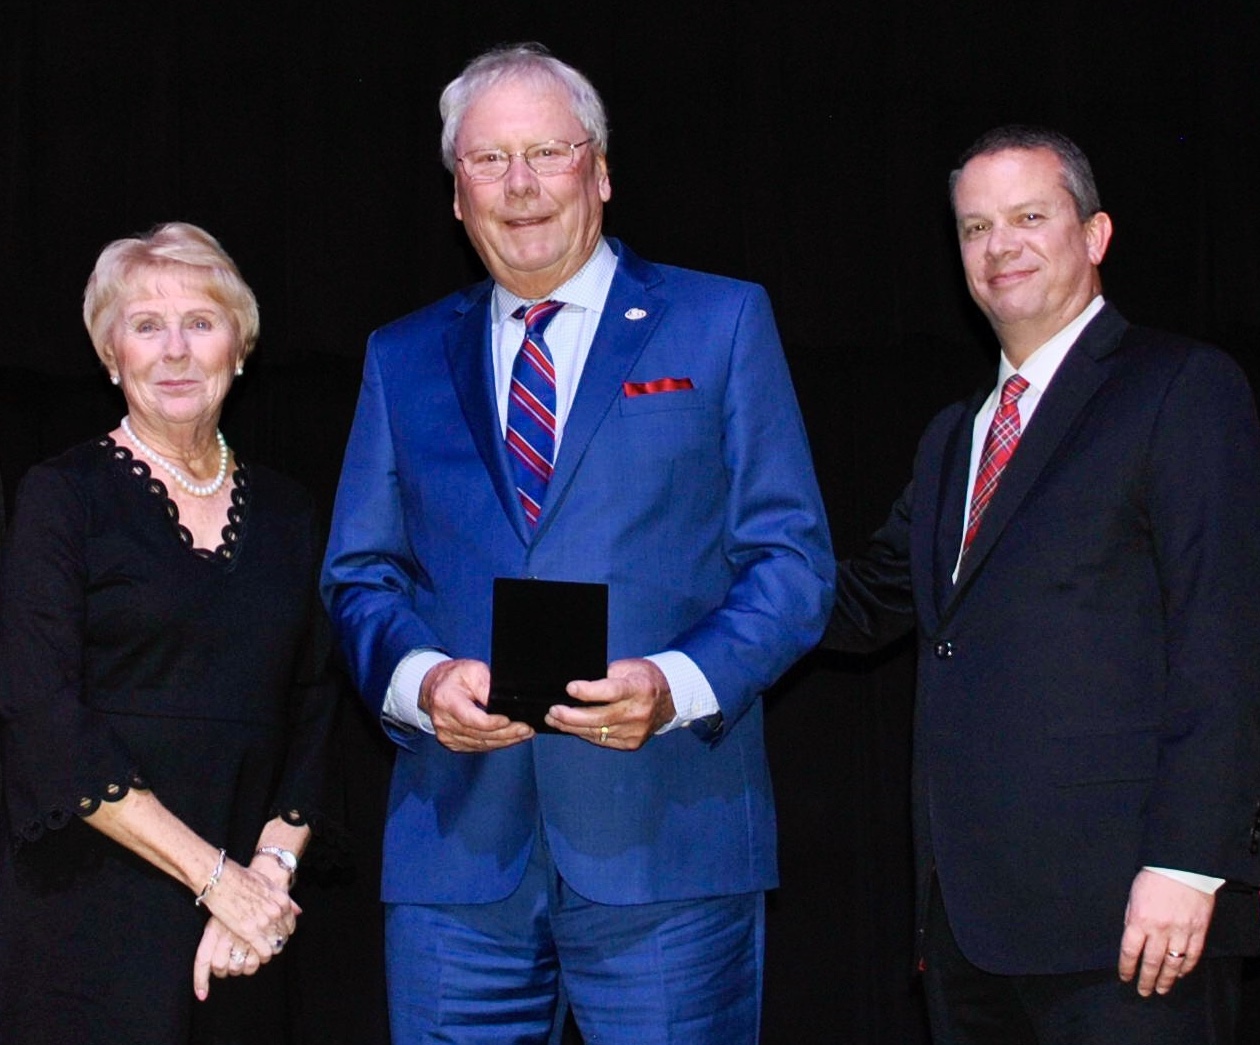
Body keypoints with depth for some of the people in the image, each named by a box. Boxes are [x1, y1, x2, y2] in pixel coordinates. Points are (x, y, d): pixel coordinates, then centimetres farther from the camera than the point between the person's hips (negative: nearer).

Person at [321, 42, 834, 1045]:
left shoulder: (722, 323, 7)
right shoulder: (403, 358, 15)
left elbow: (793, 558, 2)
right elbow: (359, 575, 14)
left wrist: (678, 683, -15)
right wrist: (419, 679, -8)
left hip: (666, 844, -2)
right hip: (456, 847, 2)